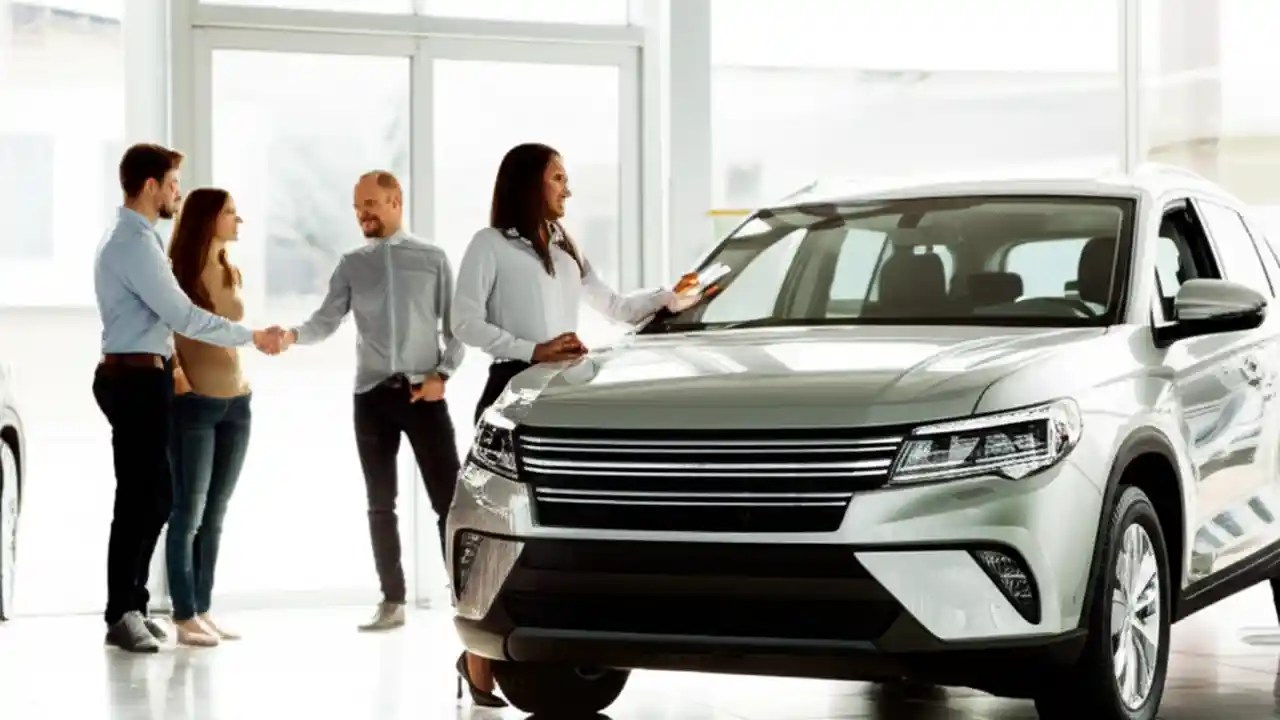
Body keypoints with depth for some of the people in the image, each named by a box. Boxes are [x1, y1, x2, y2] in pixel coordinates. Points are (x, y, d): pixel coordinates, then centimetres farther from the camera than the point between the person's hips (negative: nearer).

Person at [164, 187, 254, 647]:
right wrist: (176, 374, -15)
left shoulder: (232, 274, 12)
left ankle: (203, 611, 13)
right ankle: (184, 618, -1)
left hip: (236, 401, 6)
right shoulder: (177, 273, -7)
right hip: (193, 402, -6)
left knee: (215, 515, 8)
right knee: (188, 512, -4)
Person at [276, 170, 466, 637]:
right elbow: (327, 320, -1)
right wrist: (294, 336, -21)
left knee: (448, 497, -5)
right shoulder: (351, 266, 9)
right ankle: (392, 601, 14)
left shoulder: (433, 260, 4)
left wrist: (442, 374, -9)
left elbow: (455, 327, 4)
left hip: (423, 392, -2)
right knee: (380, 504, 7)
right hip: (372, 394, 2)